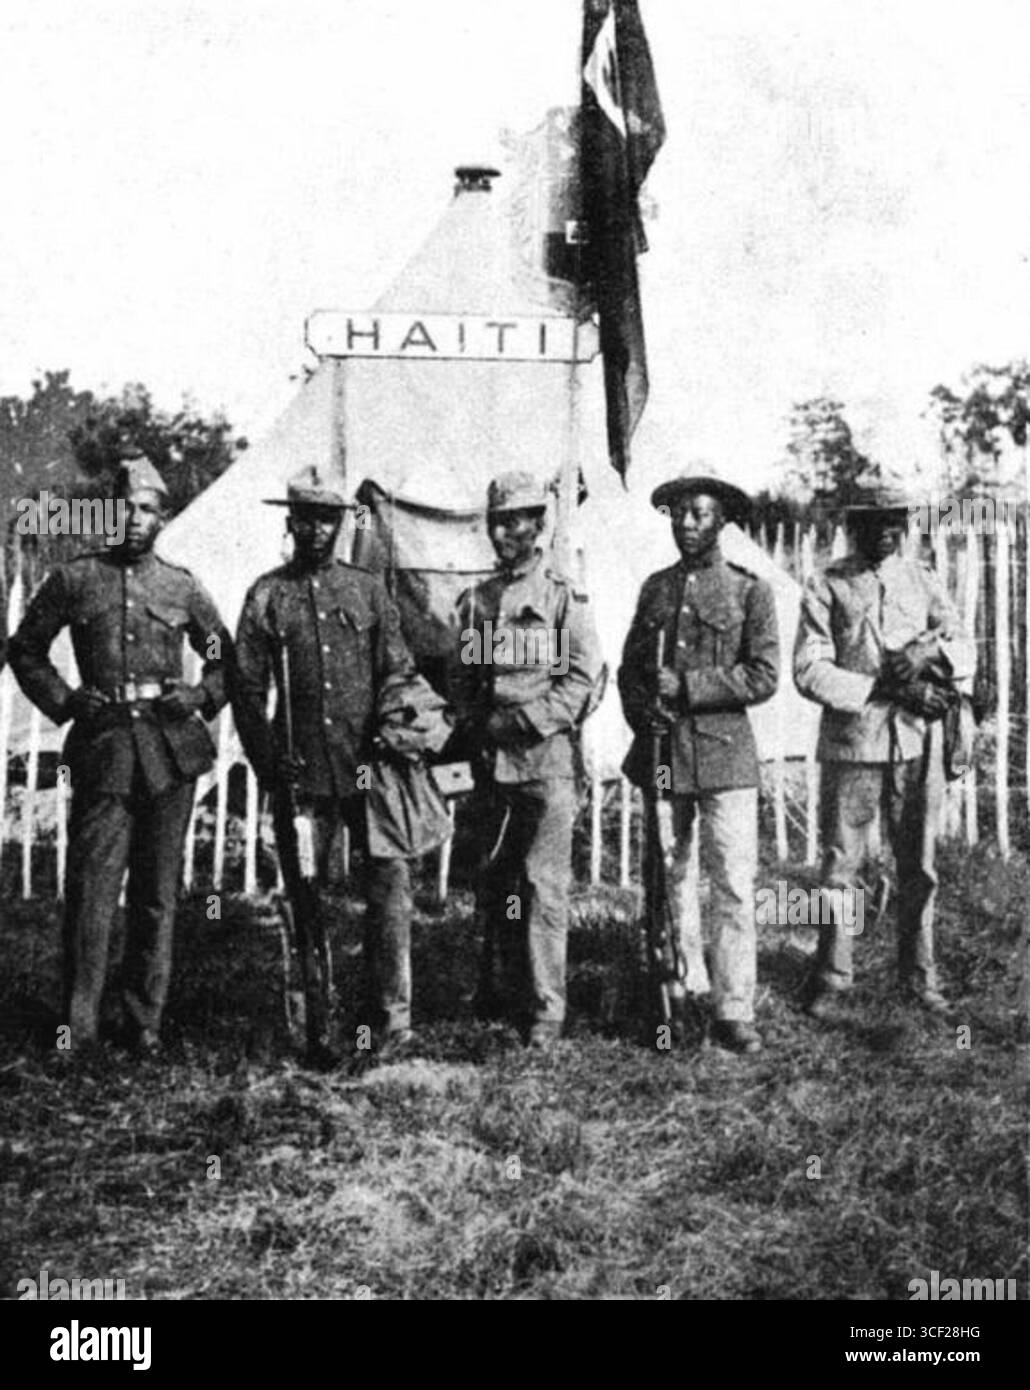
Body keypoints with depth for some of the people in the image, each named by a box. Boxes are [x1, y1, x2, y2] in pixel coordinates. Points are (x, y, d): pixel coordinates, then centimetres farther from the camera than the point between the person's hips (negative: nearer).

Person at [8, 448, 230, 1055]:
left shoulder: (182, 587, 8)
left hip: (171, 750, 2)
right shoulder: (75, 579, 4)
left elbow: (226, 658, 18)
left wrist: (201, 698, 0)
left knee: (158, 891, 7)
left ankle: (147, 1022, 16)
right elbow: (25, 650, 13)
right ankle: (78, 1028, 3)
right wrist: (65, 702, 0)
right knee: (90, 891, -4)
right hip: (104, 751, -1)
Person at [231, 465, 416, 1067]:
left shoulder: (369, 589, 9)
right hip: (301, 775, 0)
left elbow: (399, 673, 9)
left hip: (368, 769, 0)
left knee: (392, 884, -10)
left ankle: (393, 1019, -3)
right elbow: (247, 688, 7)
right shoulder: (267, 596, 7)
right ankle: (323, 1031, 14)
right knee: (308, 899, 5)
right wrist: (271, 765, 0)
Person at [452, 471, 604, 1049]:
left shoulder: (564, 595, -2)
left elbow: (586, 679, -7)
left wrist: (522, 720, -12)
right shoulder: (477, 599, 14)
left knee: (544, 885, -7)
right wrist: (474, 723, 2)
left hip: (547, 757, -5)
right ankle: (500, 994, 24)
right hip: (491, 760, 5)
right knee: (494, 882, 12)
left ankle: (547, 1009, -2)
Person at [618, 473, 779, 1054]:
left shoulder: (750, 591, 1)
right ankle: (683, 989, 23)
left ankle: (734, 1012, -3)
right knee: (669, 877, 9)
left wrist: (687, 687, -13)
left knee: (734, 884, -7)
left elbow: (764, 677, -7)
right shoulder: (656, 587, 13)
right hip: (662, 751, 4)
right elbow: (629, 668, 18)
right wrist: (643, 710, -1)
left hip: (724, 752, -4)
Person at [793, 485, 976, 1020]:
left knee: (918, 867, 8)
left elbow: (964, 650, 5)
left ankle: (919, 977, 19)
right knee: (841, 866, 1)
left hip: (918, 743, 3)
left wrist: (927, 651, -17)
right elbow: (810, 670, -8)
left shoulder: (923, 581, 12)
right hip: (851, 743, -3)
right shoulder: (826, 588, 1)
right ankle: (831, 981, 10)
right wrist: (884, 690, -15)